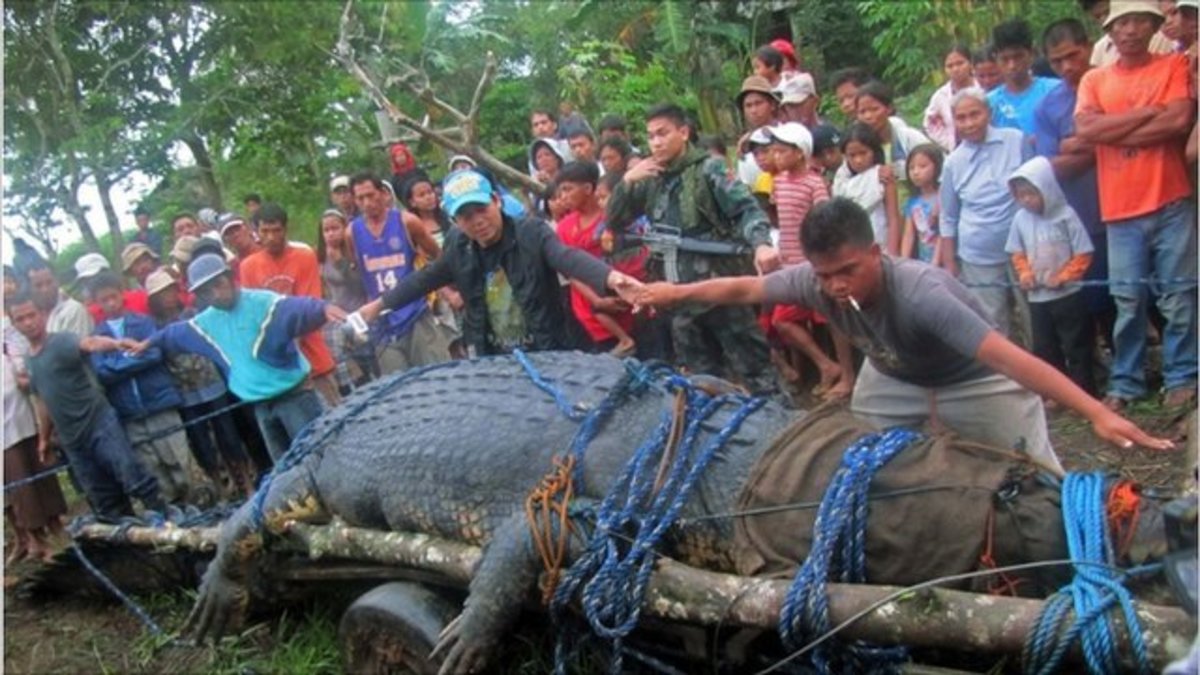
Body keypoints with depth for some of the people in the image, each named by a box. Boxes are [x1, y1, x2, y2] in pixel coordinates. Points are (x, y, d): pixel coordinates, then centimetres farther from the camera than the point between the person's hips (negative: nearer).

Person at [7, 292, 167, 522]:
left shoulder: (62, 342, -7)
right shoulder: (29, 361, 14)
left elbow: (90, 342, -31)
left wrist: (116, 343, -51)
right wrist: (44, 438, 28)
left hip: (100, 424, -7)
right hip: (71, 440, 7)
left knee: (135, 480, -15)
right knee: (103, 502, 8)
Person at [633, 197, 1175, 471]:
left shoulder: (921, 294, -43)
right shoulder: (816, 281, -27)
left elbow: (1009, 358, -50)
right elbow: (746, 289, -8)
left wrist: (1098, 413, -57)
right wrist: (676, 292, -1)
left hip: (973, 381, -5)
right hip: (894, 377, 6)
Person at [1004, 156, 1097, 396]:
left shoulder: (1065, 215, -12)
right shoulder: (1020, 218, 0)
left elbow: (1083, 254, -10)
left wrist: (1062, 277, -17)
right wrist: (1025, 274, -7)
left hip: (1067, 294, -5)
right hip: (1037, 297, 5)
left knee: (1076, 346, 4)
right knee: (1044, 348, 10)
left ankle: (1083, 393, 12)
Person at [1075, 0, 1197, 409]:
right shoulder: (1094, 80, 11)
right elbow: (1085, 130, -6)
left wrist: (1113, 133, -6)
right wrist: (1147, 114, -8)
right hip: (1120, 211, 2)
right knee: (1128, 302, 6)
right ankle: (1125, 382, 15)